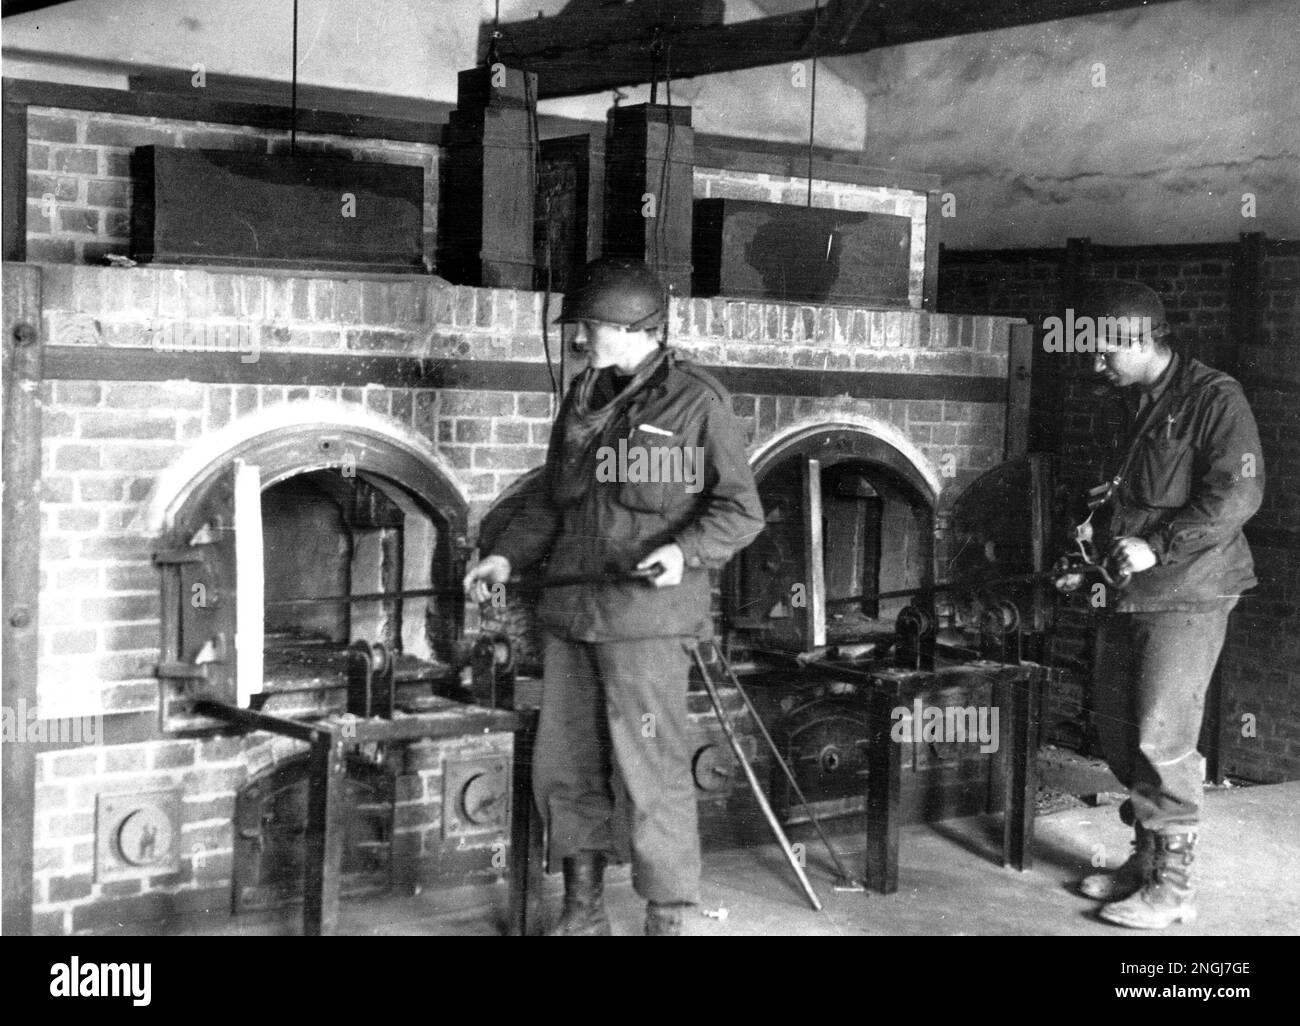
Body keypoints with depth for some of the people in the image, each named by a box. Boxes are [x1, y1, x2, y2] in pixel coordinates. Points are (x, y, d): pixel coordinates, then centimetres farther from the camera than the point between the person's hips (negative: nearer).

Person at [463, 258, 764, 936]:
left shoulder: (695, 401, -5)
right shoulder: (583, 398, 14)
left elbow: (740, 509, -5)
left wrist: (685, 551, -22)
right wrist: (507, 557, 8)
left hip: (647, 615, -7)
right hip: (571, 612, 7)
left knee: (650, 775, -4)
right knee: (565, 767, 11)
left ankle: (666, 919, 9)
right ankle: (583, 911, 25)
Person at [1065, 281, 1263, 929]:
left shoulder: (1214, 400, -10)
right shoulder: (1134, 405, 16)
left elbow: (1238, 495, -18)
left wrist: (1158, 547, -20)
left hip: (1185, 595, -8)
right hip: (1126, 594, 8)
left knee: (1162, 740, -8)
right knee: (1118, 734, 11)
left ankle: (1172, 888, 2)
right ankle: (1146, 858, 25)